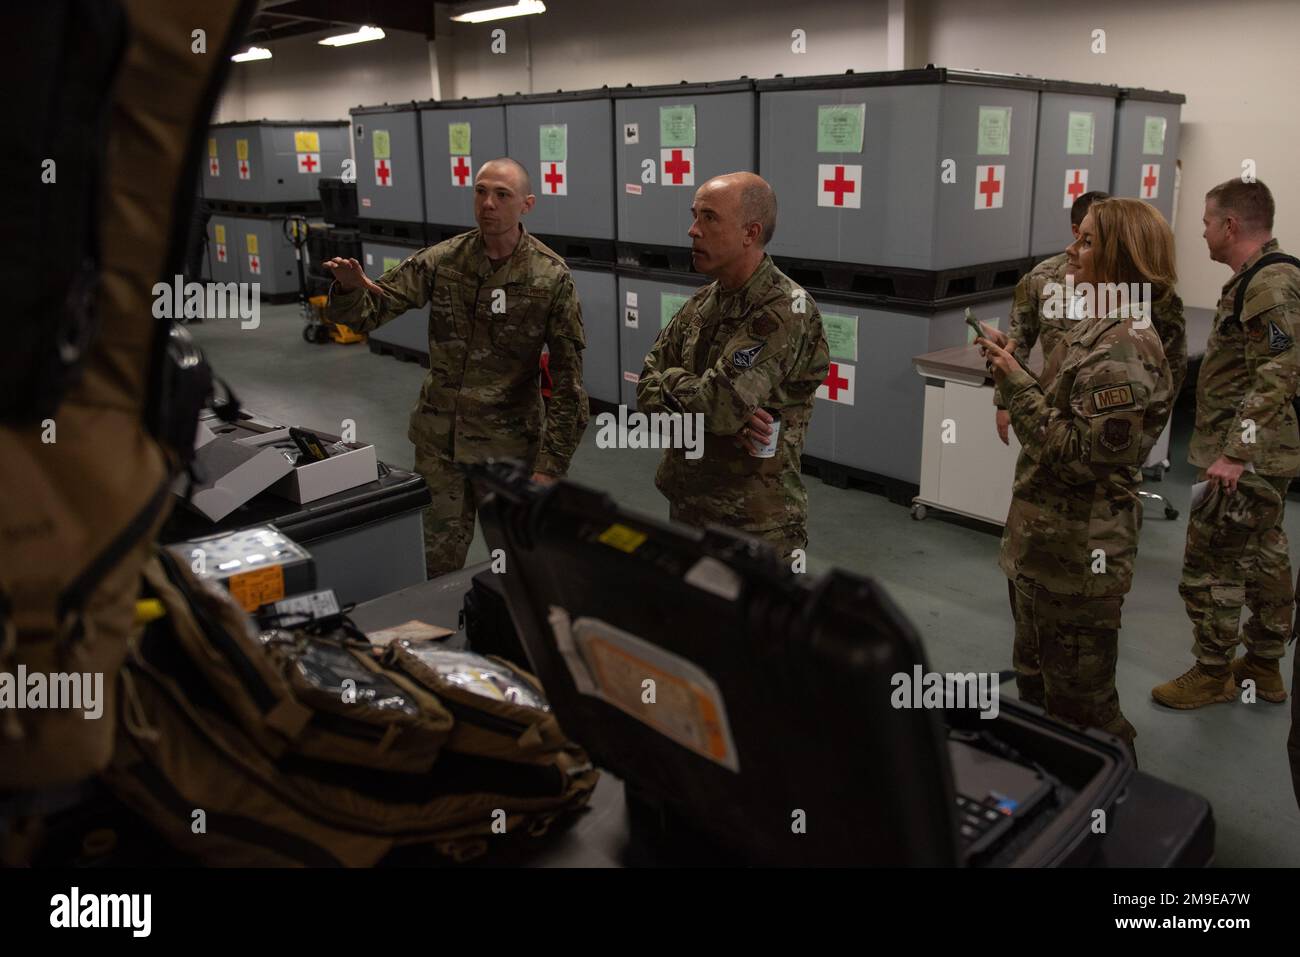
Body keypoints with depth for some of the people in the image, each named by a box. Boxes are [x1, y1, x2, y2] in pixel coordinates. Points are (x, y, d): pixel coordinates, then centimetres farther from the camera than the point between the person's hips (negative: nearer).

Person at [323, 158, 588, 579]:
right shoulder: (442, 260, -3)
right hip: (439, 437, 2)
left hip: (507, 443, -2)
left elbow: (567, 381, -10)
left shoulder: (551, 277, -10)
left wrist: (550, 465, -13)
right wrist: (350, 287, -29)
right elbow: (368, 311, -5)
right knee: (437, 561, 14)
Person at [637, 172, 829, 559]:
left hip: (754, 524, -7)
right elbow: (648, 392, 1)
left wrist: (670, 381, -7)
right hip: (686, 507, 8)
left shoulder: (786, 311, -19)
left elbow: (717, 402, -28)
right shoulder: (702, 303, 6)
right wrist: (727, 416, -16)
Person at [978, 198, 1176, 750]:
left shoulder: (1122, 349, -21)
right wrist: (1012, 368, 2)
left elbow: (1080, 456, -25)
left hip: (1077, 558, -10)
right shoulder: (1099, 328, 10)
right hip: (1049, 544, 10)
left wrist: (1016, 386, -21)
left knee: (1079, 705, 5)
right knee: (1034, 687, 23)